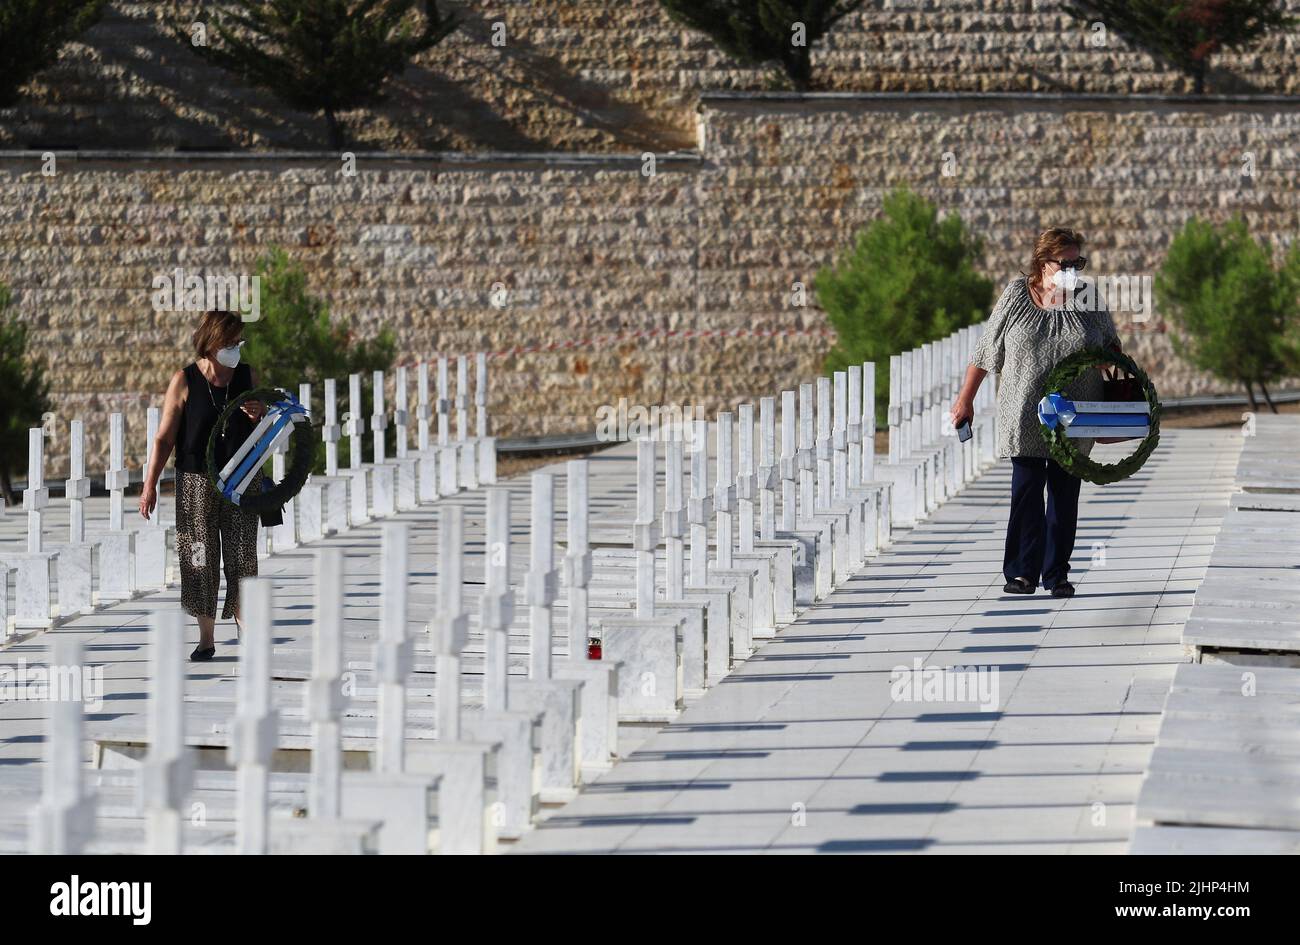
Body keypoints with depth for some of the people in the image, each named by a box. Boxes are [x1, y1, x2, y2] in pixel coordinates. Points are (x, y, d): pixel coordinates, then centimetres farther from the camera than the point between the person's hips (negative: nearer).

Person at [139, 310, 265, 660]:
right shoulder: (185, 381, -4)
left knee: (242, 556, -1)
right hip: (197, 481, -2)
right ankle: (206, 637, 9)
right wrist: (150, 485, -8)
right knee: (200, 558, 1)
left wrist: (259, 415, -7)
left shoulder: (246, 376, 5)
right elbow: (165, 438, -3)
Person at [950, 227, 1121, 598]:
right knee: (1026, 491, -6)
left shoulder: (1088, 300, 4)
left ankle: (1057, 574, 10)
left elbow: (1111, 346, 19)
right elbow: (986, 351, 6)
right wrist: (965, 399, 6)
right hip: (1024, 417, -2)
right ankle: (1023, 572, -2)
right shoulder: (1016, 296, 0)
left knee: (1065, 494, 4)